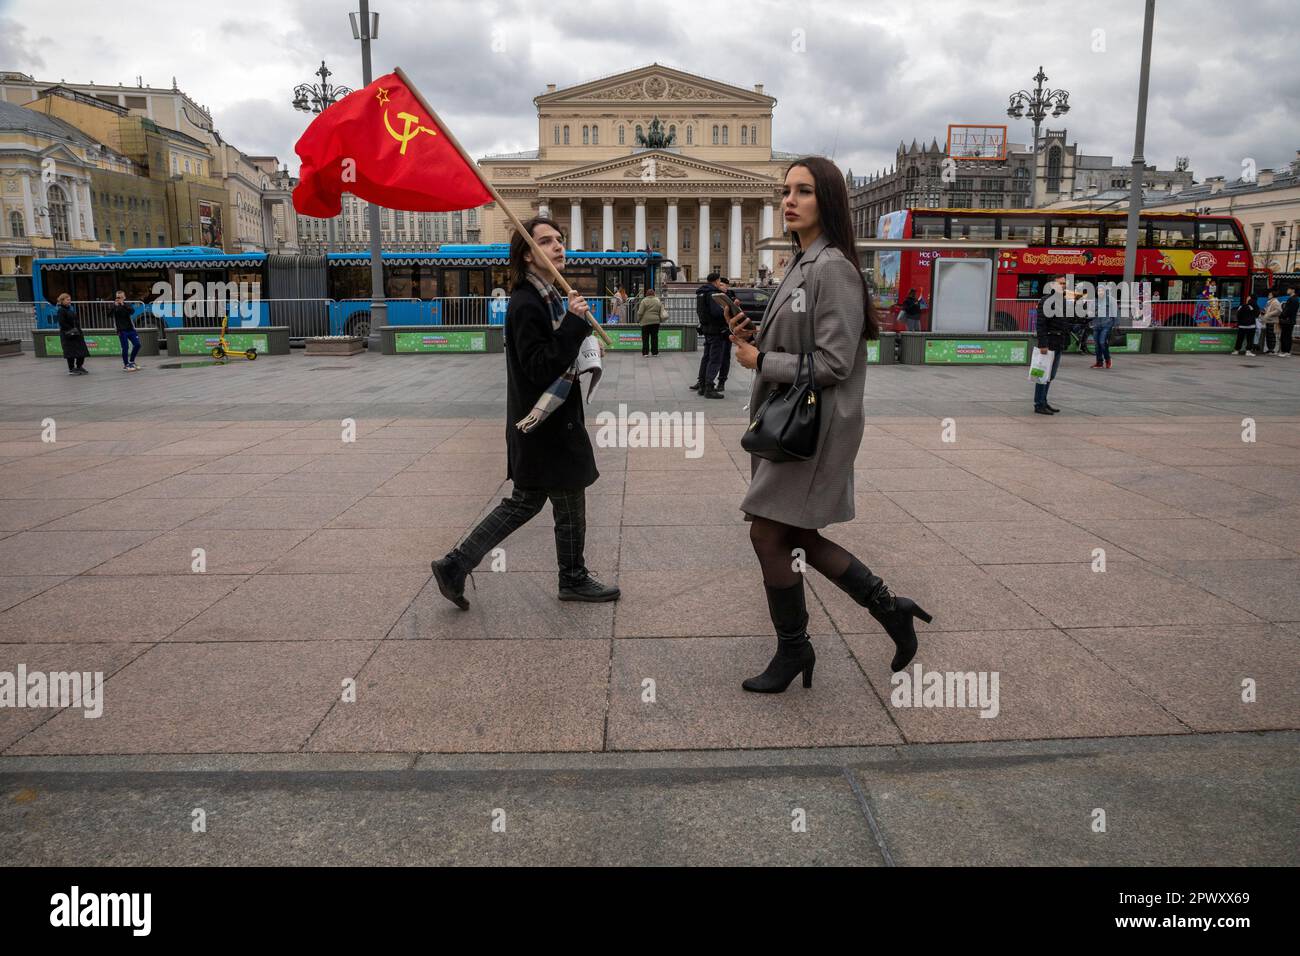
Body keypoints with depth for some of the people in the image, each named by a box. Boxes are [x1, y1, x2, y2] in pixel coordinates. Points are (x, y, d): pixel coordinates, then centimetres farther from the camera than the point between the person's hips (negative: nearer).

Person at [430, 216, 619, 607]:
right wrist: (574, 323, -30)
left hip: (546, 424, 10)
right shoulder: (526, 305, -19)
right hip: (548, 427, -10)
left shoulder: (545, 297, 12)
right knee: (570, 507, 7)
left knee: (525, 502, 16)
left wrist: (578, 332, 9)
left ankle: (455, 565, 21)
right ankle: (573, 579, 26)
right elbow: (540, 368, -26)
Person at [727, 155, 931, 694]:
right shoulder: (802, 265, 14)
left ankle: (793, 649, 17)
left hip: (813, 426, -10)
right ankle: (888, 608, 24)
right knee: (797, 536, 13)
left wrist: (760, 361, -12)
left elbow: (833, 363, -21)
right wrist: (753, 339, 4)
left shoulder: (831, 268, -16)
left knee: (769, 532, -1)